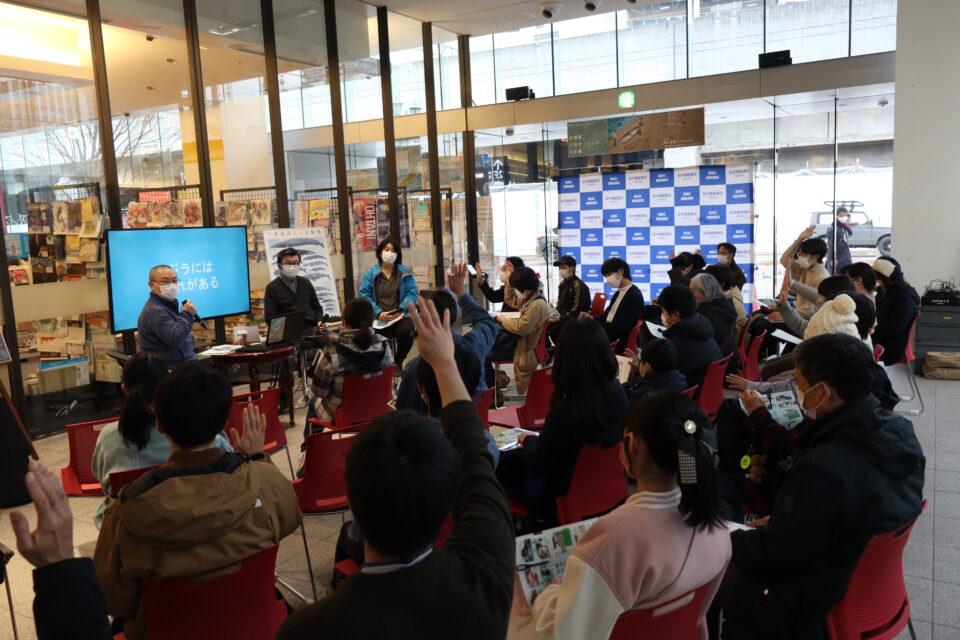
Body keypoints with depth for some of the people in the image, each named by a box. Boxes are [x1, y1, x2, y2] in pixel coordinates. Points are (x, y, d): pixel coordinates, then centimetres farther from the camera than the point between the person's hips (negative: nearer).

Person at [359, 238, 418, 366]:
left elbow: (412, 293, 3)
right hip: (378, 317, -1)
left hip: (400, 315, 1)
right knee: (380, 335, -34)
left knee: (405, 330, -33)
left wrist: (400, 310, -13)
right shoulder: (370, 274, 11)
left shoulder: (405, 272, 12)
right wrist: (378, 313, -15)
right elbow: (365, 295, 1)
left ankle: (398, 361, -1)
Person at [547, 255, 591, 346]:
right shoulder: (563, 284, 13)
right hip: (564, 316, 8)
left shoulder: (578, 285, -13)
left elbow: (577, 309, -17)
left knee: (554, 329, -30)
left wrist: (559, 318, -19)